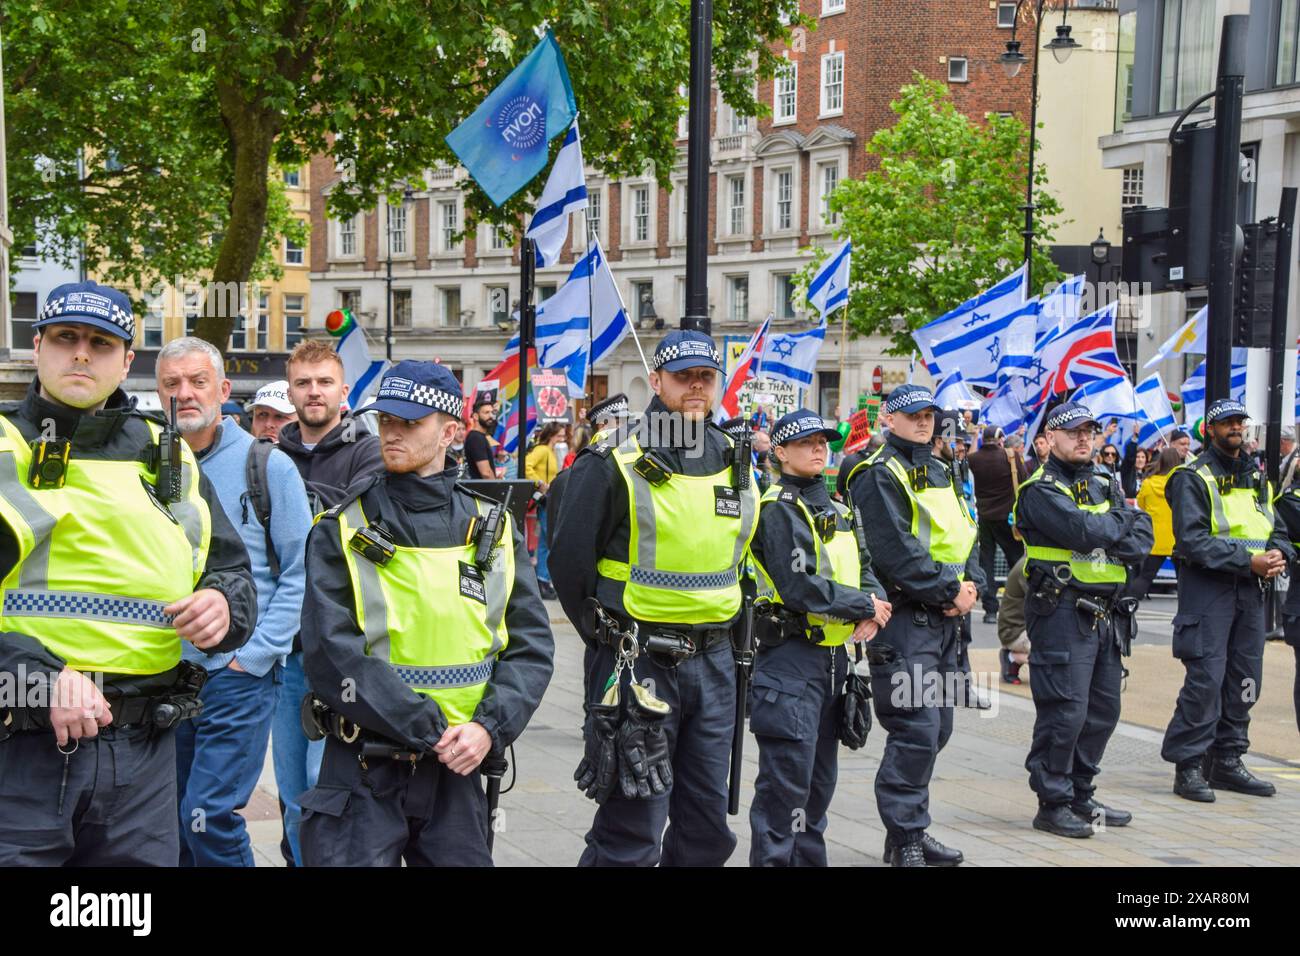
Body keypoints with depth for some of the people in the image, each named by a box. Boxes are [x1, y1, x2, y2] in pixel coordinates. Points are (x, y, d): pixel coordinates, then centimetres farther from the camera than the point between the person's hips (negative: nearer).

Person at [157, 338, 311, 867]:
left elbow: (300, 571, -4)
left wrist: (256, 654, -10)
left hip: (237, 672, -4)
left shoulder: (267, 467, -3)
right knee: (170, 820, 11)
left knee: (209, 818, -11)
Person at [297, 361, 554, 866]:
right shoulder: (342, 530, -3)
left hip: (458, 767, 3)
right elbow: (332, 657, -12)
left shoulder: (494, 528, 6)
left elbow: (531, 646, 4)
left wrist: (490, 727, -12)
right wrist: (428, 730, -17)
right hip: (363, 770, -3)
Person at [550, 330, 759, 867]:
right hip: (636, 662, -6)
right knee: (631, 836, -2)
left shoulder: (735, 464, 9)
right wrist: (608, 637, 0)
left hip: (713, 662, 6)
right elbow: (569, 561, -6)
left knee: (709, 829, 13)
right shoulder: (613, 464, -10)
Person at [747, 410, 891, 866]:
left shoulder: (838, 508, 14)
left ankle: (810, 857, 25)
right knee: (787, 776, -8)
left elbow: (863, 569, 13)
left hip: (834, 653, 8)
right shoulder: (778, 509, -12)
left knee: (821, 775, 15)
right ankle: (772, 858, -1)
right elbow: (800, 587, -21)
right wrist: (864, 606, -13)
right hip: (791, 657, -8)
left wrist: (874, 607, -9)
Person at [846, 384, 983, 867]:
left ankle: (911, 828, 24)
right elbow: (897, 553, -19)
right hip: (904, 620, -9)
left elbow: (964, 535, 17)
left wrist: (971, 584, -1)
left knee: (937, 728, 13)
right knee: (915, 730, -11)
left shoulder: (939, 472, 18)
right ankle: (905, 841, -2)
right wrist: (949, 591, -15)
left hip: (944, 619, 9)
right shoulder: (880, 475, -11)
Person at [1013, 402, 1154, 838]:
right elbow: (1085, 531, -23)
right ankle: (1052, 804, 3)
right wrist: (1122, 518, -4)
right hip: (1062, 611, -8)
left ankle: (1081, 796, 24)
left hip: (1108, 612, 8)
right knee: (1064, 710, -7)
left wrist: (1110, 541, -14)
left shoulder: (1105, 481, 16)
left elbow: (1142, 535, 6)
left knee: (1103, 710, 12)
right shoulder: (1041, 490, -8)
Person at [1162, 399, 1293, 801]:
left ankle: (1227, 761, 19)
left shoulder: (1259, 477, 19)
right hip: (1207, 590, -7)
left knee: (1244, 678, 9)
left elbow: (1278, 529, 20)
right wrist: (1248, 560, -20)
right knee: (1206, 678, -11)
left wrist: (1279, 554, -4)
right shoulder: (1193, 478, -4)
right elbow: (1193, 541, -14)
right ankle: (1189, 765, -5)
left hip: (1251, 590, 7)